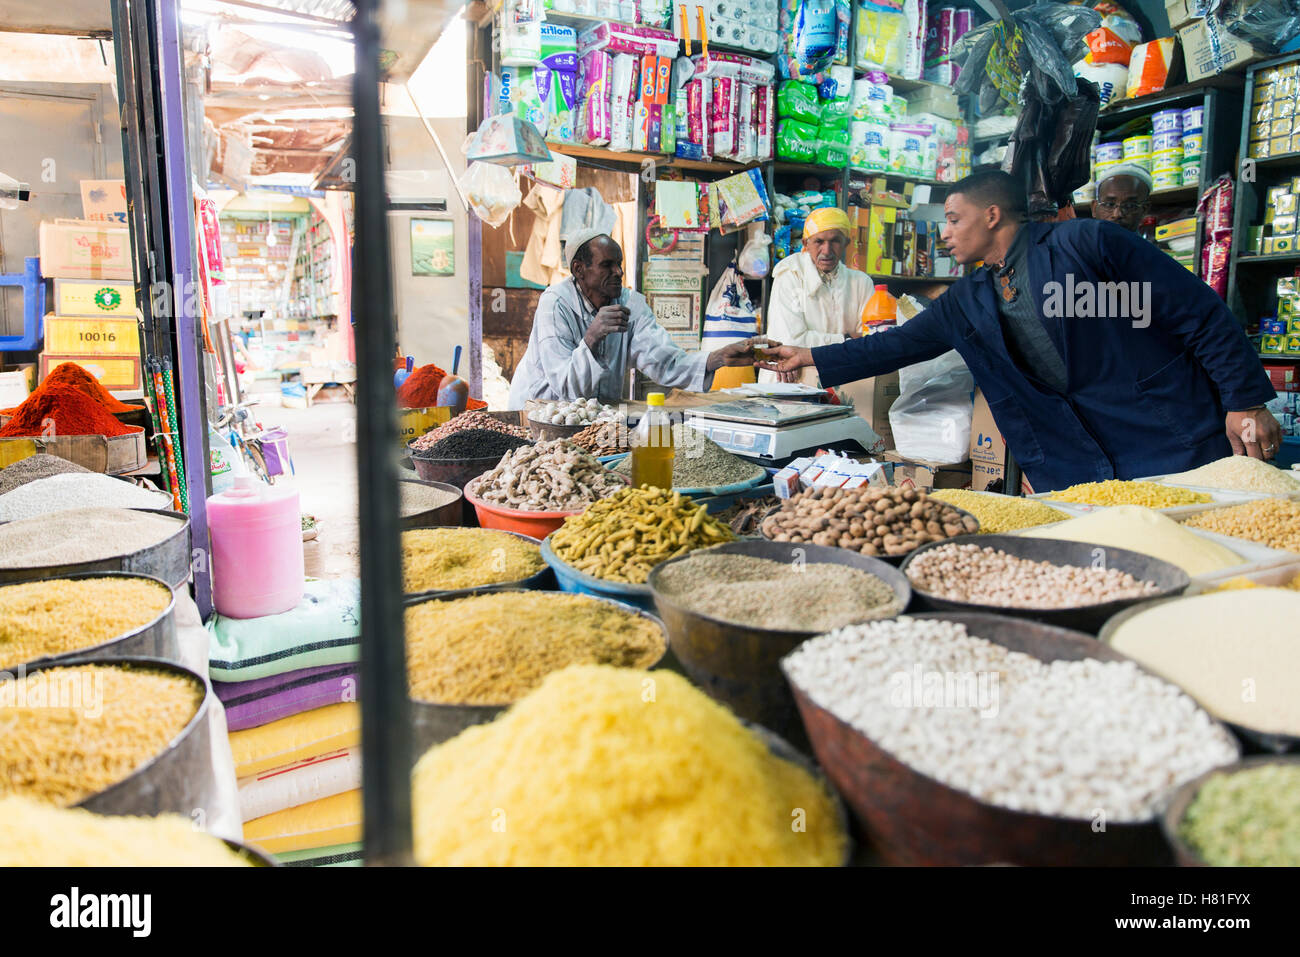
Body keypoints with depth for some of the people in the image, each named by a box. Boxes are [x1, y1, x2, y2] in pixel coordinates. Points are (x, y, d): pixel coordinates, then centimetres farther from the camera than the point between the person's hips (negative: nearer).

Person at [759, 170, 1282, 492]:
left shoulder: (1086, 243, -8)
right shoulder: (968, 301, 10)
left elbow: (1203, 316, -6)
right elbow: (900, 344, 18)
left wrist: (1245, 403, -9)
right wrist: (812, 358, 17)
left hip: (1169, 448, -5)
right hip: (1068, 472, 5)